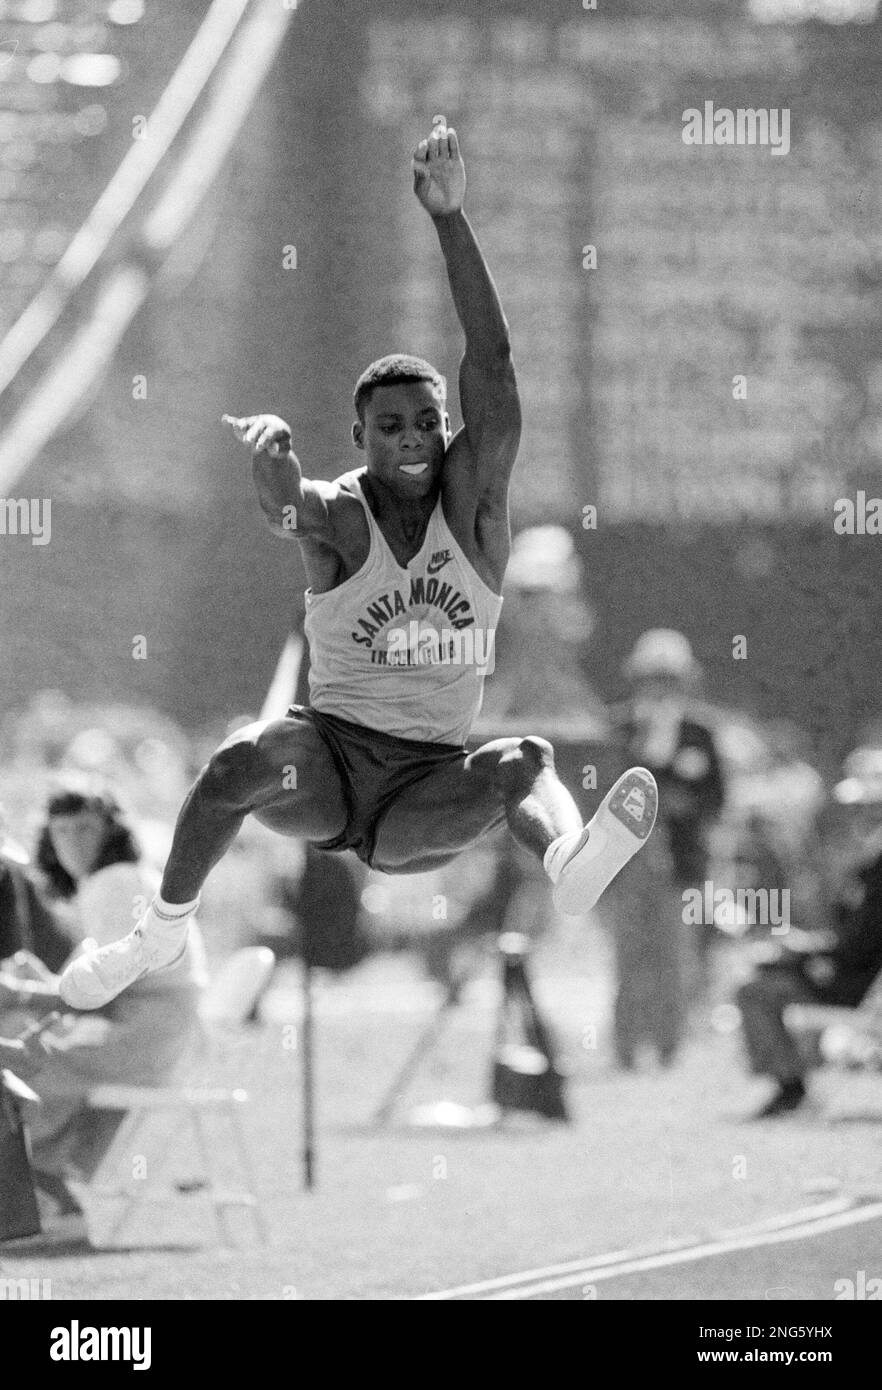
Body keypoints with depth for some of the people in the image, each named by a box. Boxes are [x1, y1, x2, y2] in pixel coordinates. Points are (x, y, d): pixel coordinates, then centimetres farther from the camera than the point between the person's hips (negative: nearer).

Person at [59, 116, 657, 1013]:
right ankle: (163, 929, -14)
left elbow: (492, 361, -12)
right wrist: (273, 463, -57)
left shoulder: (471, 500, 0)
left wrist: (449, 216, -21)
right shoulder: (338, 517, -5)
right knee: (245, 760, -33)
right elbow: (288, 510, -31)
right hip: (330, 753, -2)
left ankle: (568, 861, -58)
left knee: (524, 762, -28)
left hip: (426, 789, 2)